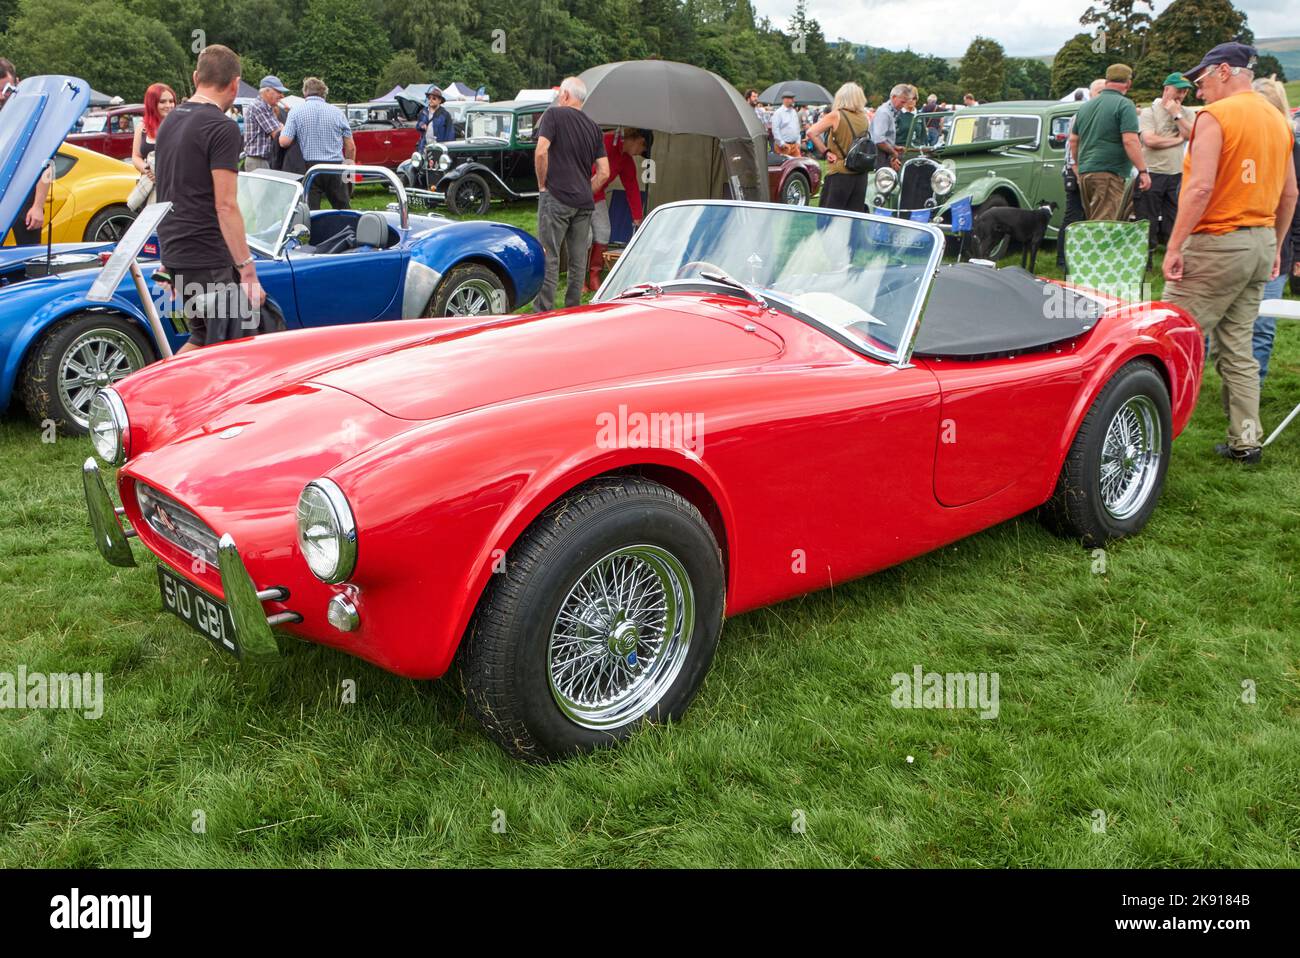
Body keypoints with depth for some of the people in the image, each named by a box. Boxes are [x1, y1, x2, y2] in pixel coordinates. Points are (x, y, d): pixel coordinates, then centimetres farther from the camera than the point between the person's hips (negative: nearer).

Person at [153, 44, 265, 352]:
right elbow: (225, 205, -18)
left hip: (174, 256, 9)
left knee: (203, 339, 20)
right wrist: (248, 270, -18)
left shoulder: (170, 121, 14)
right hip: (209, 261, -9)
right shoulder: (222, 127, -13)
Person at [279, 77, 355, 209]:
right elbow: (351, 147, 4)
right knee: (345, 212, 9)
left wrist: (283, 129, 13)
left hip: (309, 167, -1)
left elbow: (284, 141, -8)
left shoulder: (296, 111, -1)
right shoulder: (337, 112, 3)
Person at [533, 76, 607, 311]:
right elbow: (604, 172, 10)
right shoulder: (593, 126, 14)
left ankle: (543, 313, -4)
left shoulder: (554, 114, -2)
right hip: (584, 203, 6)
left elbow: (541, 152, -16)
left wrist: (542, 184, -4)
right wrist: (586, 192, 17)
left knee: (549, 258, -3)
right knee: (578, 261, 10)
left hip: (556, 198, -5)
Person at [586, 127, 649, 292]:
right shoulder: (606, 142, -22)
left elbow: (632, 189, 10)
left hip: (596, 197, 8)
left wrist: (638, 219, 10)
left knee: (603, 234, -1)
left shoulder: (627, 161, 7)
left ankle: (594, 278, 9)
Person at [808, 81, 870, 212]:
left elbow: (811, 132, -14)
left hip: (839, 173, -5)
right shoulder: (865, 118, 5)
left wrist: (825, 151, -7)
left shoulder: (836, 115, -8)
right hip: (861, 174, 5)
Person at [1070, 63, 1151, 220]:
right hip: (1109, 174, -7)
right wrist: (1143, 171, -13)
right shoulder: (1124, 104, -7)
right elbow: (1130, 141, -15)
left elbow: (1073, 140, 22)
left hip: (1084, 173, 7)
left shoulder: (1086, 106, 16)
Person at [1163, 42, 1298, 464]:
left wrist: (1173, 247, -17)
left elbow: (1201, 188, -20)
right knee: (1237, 346, 13)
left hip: (1217, 243, -8)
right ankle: (1245, 441, 14)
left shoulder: (1215, 116, -10)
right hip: (1262, 242, 8)